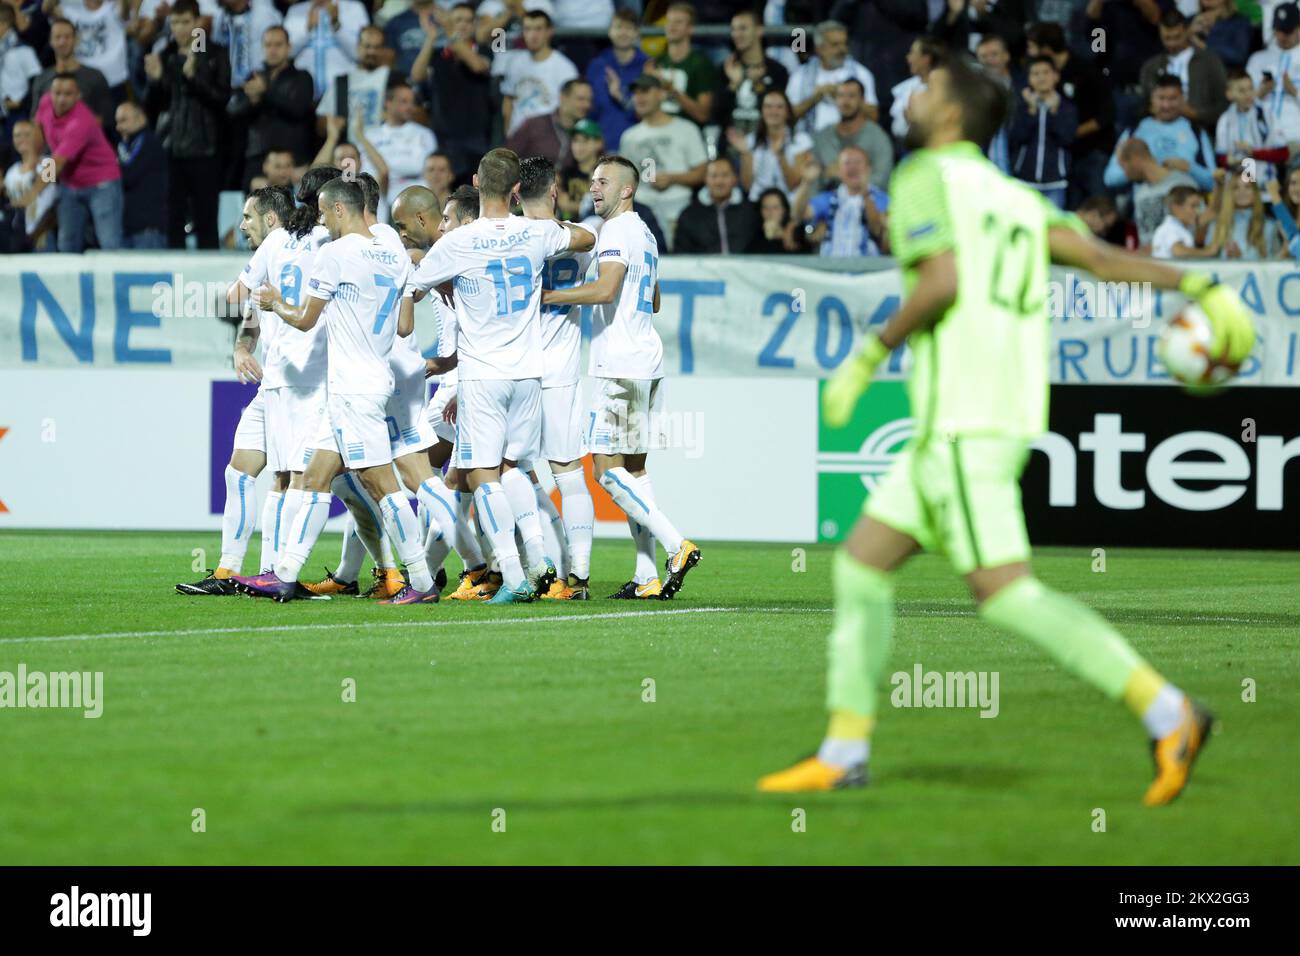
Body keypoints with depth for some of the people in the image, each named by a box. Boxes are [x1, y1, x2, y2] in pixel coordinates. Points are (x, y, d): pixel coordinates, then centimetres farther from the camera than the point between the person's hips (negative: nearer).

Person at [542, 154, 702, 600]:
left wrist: (546, 296, -20)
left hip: (622, 364, -10)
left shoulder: (618, 230, -11)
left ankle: (676, 546, -16)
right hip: (645, 360, 10)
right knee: (632, 468, 10)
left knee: (607, 468, -10)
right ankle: (647, 576, 7)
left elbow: (605, 289, -25)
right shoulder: (644, 234, 20)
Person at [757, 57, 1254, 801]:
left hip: (960, 423, -9)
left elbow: (941, 281, -18)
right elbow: (1100, 257, 6)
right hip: (1006, 423, 9)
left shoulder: (925, 179, -3)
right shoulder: (1015, 197, 20)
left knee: (1004, 591, -14)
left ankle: (1166, 711, -22)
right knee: (862, 565, 14)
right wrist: (1198, 286, -1)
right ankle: (844, 752, 14)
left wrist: (868, 357, -10)